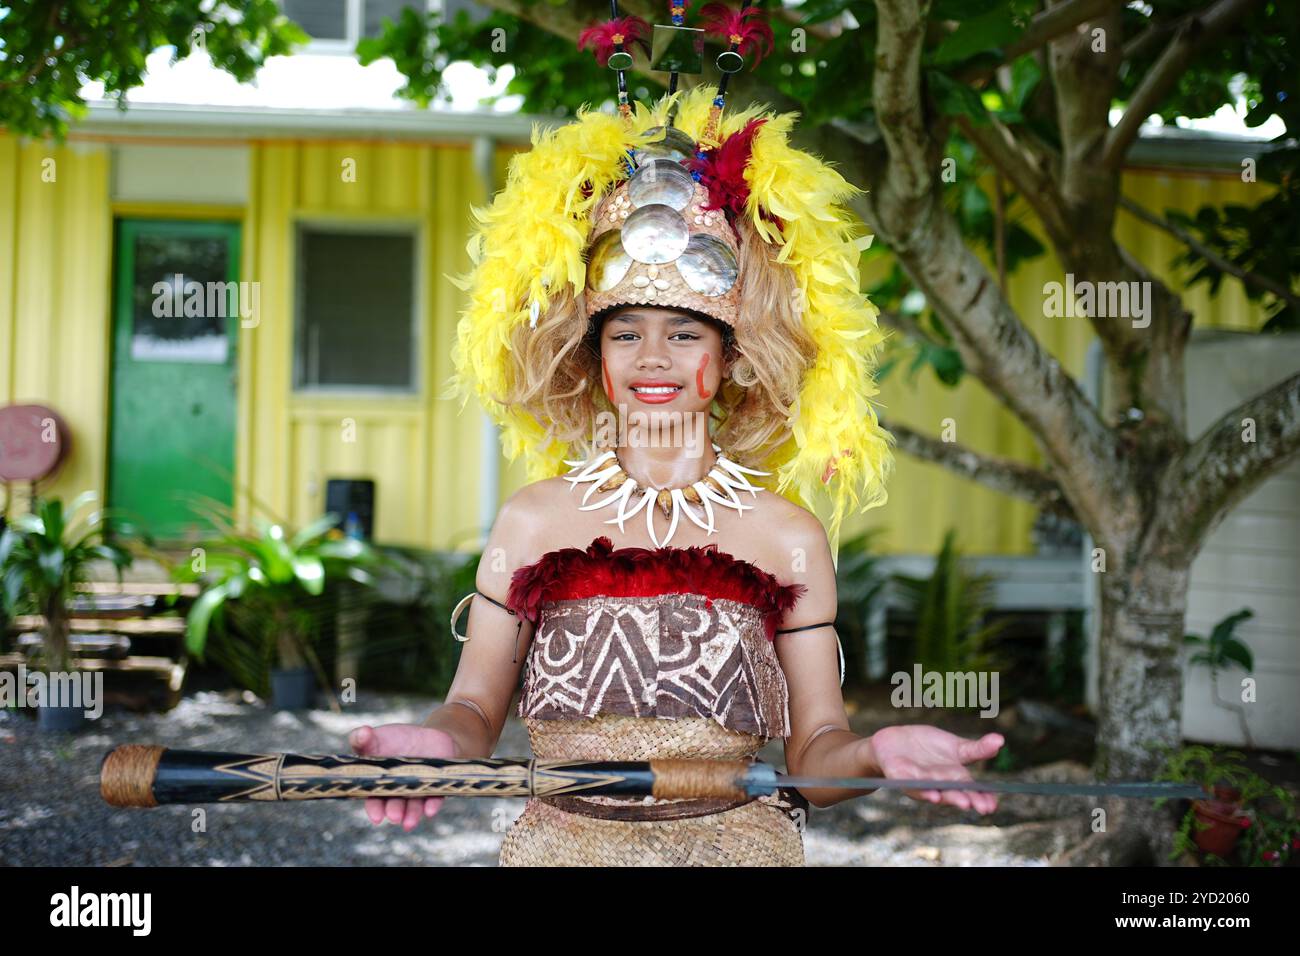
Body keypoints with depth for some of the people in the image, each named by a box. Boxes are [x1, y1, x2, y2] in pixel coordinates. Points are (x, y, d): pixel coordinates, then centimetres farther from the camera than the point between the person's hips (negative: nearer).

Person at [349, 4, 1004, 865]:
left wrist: (880, 754, -19)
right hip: (562, 844, 1)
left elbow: (814, 746, 1)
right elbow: (476, 705, 4)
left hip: (737, 847, 0)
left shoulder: (789, 535, 0)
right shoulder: (536, 519, 2)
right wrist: (435, 743, -16)